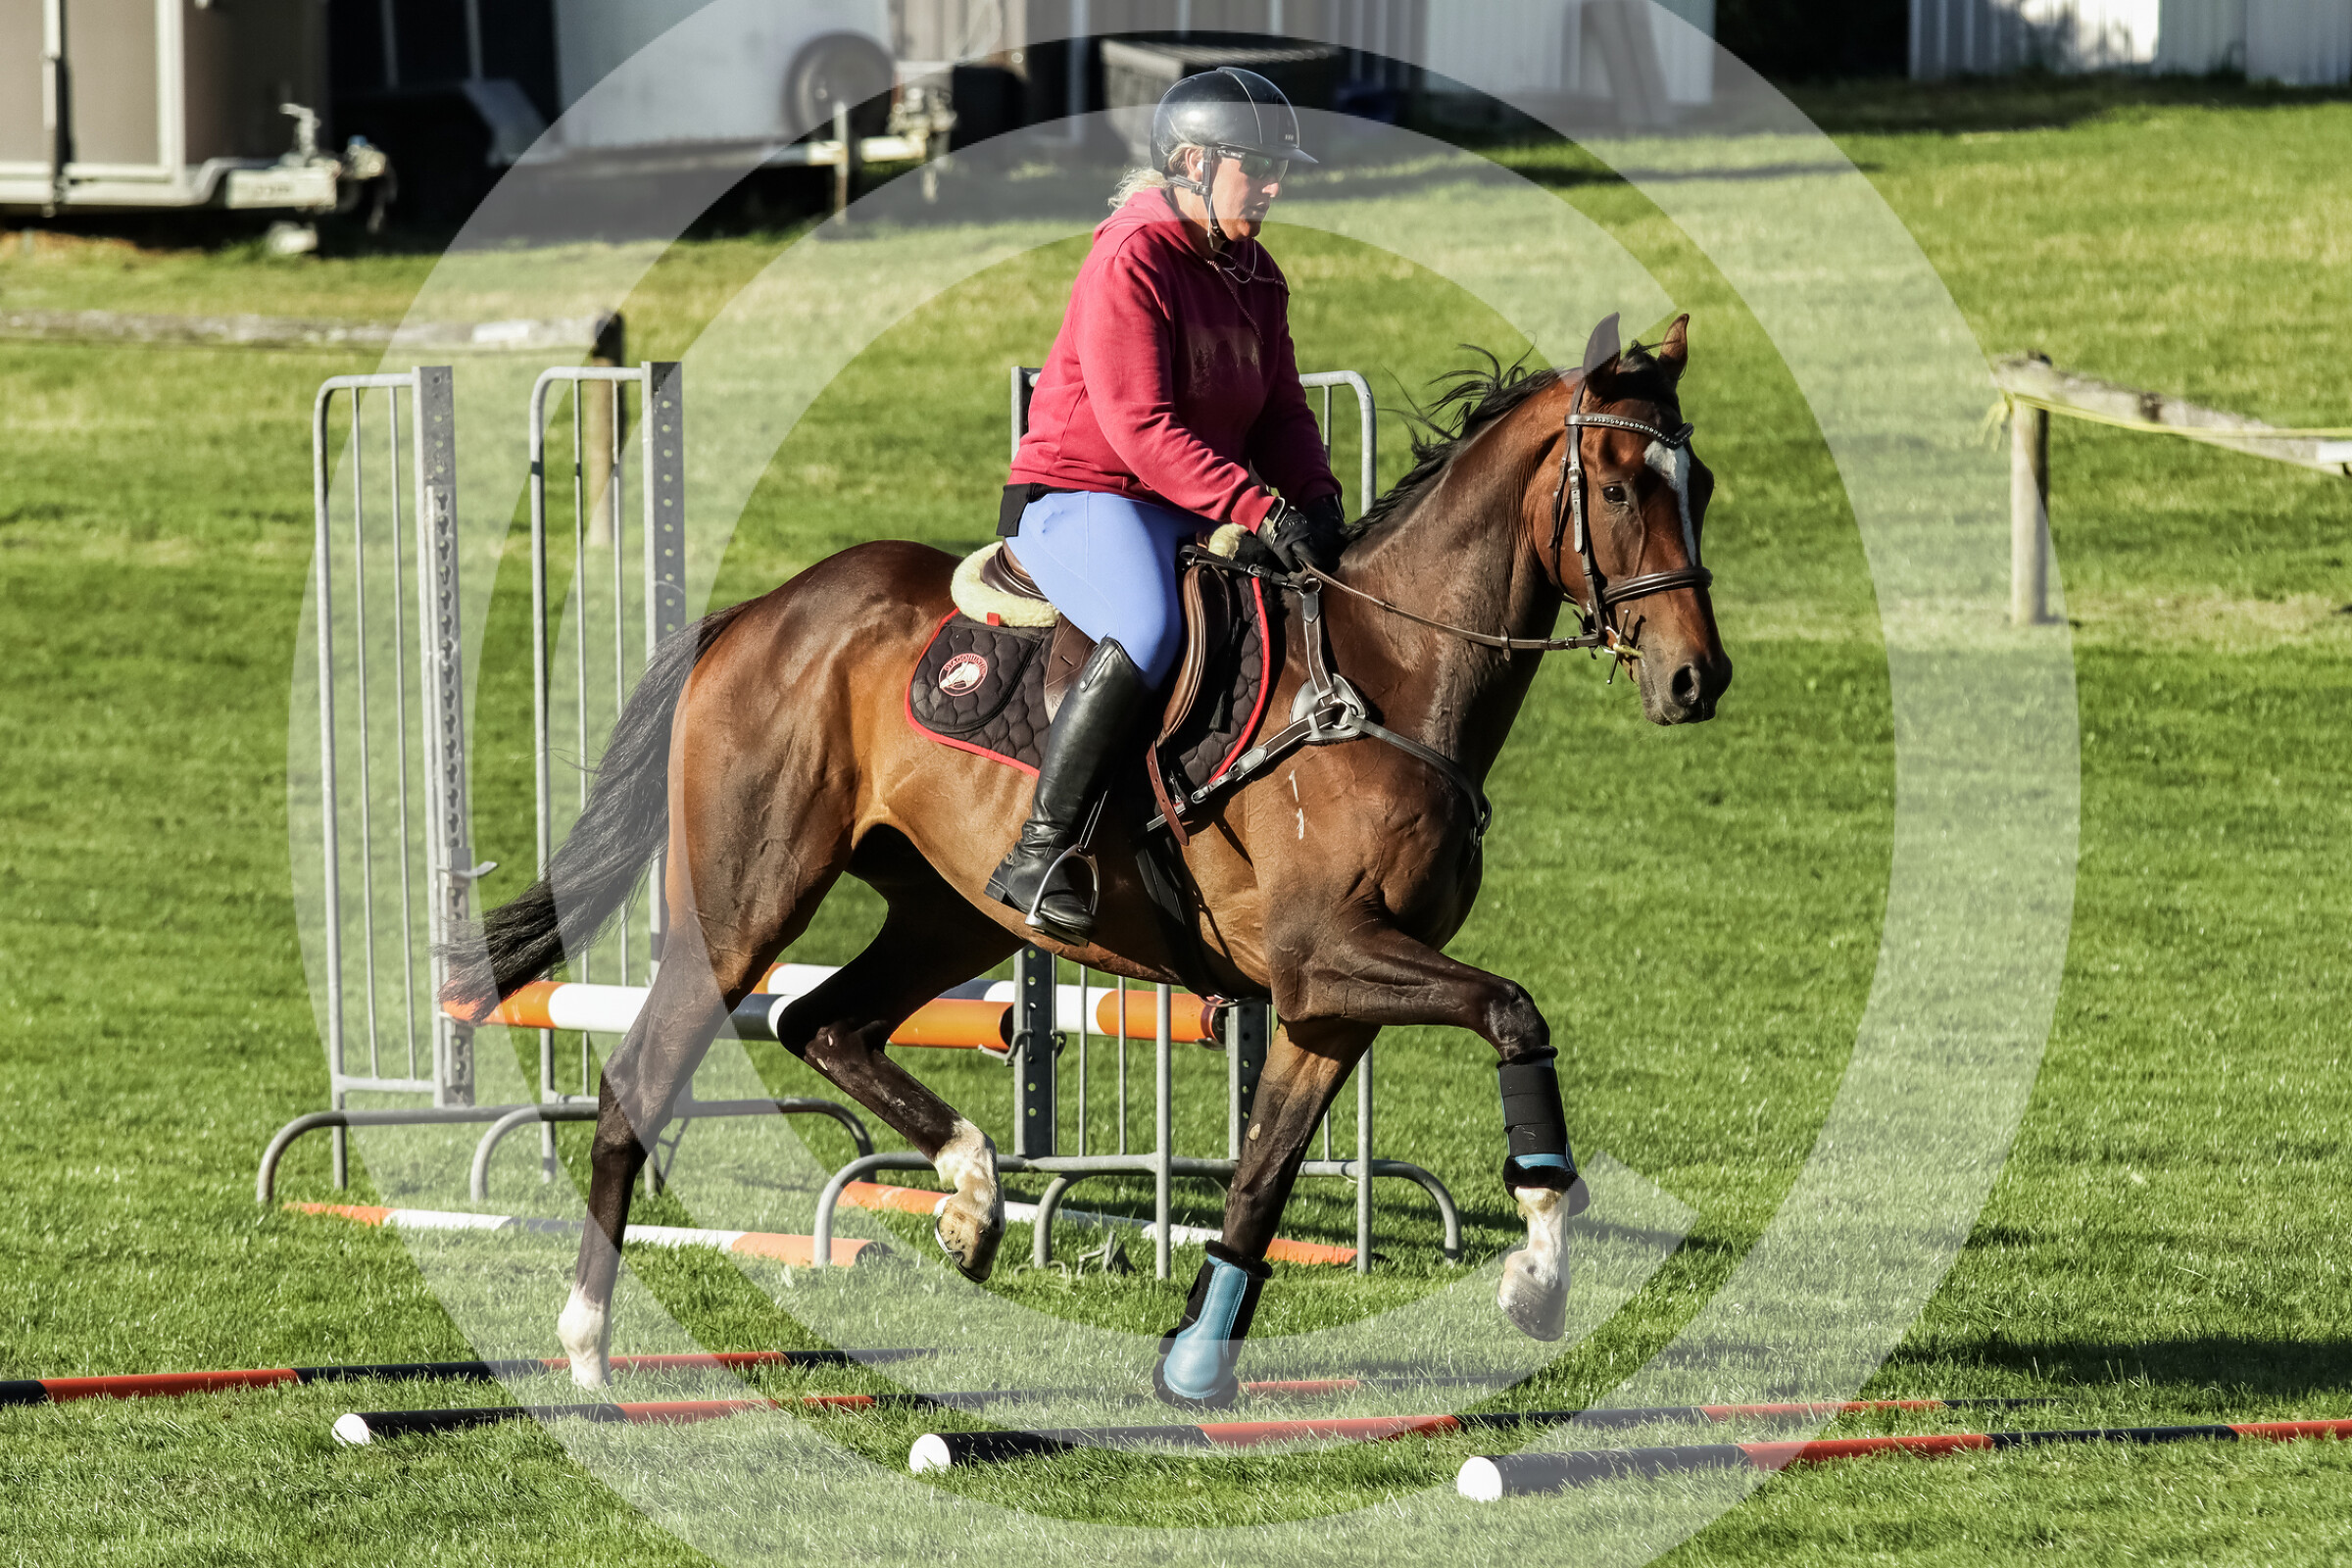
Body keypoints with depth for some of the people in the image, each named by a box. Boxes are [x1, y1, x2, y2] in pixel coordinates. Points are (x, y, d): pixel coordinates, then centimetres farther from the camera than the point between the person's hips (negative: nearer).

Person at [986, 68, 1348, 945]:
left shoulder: (1255, 277, 13)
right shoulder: (1131, 263, -15)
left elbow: (1279, 411, 14)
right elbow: (1141, 429, -22)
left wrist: (1314, 494, -8)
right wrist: (1259, 509, -28)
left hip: (1196, 511, 9)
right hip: (1079, 501, -9)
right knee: (1150, 632, -36)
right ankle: (1040, 855, -32)